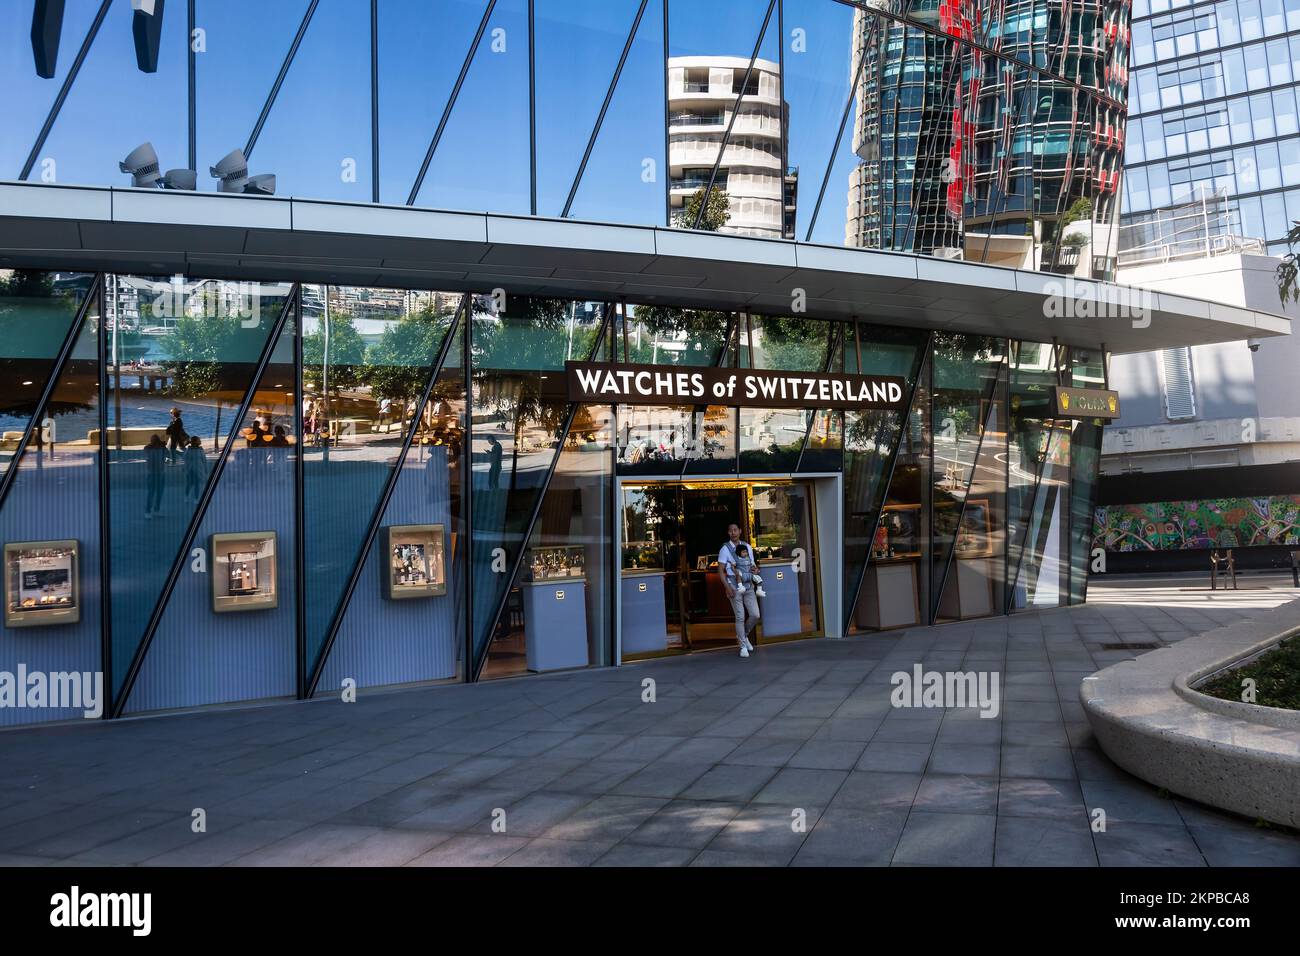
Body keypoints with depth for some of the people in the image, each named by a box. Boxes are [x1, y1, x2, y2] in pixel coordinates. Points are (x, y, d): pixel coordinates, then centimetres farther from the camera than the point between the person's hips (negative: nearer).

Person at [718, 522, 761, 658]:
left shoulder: (747, 546, 11)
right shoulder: (725, 549, -3)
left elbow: (753, 565, 22)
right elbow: (720, 571, -6)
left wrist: (755, 568, -3)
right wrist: (727, 587, -16)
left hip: (748, 586, 4)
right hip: (735, 587, -4)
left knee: (755, 615, -1)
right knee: (740, 617, -4)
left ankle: (743, 635, 25)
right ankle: (743, 646, 7)